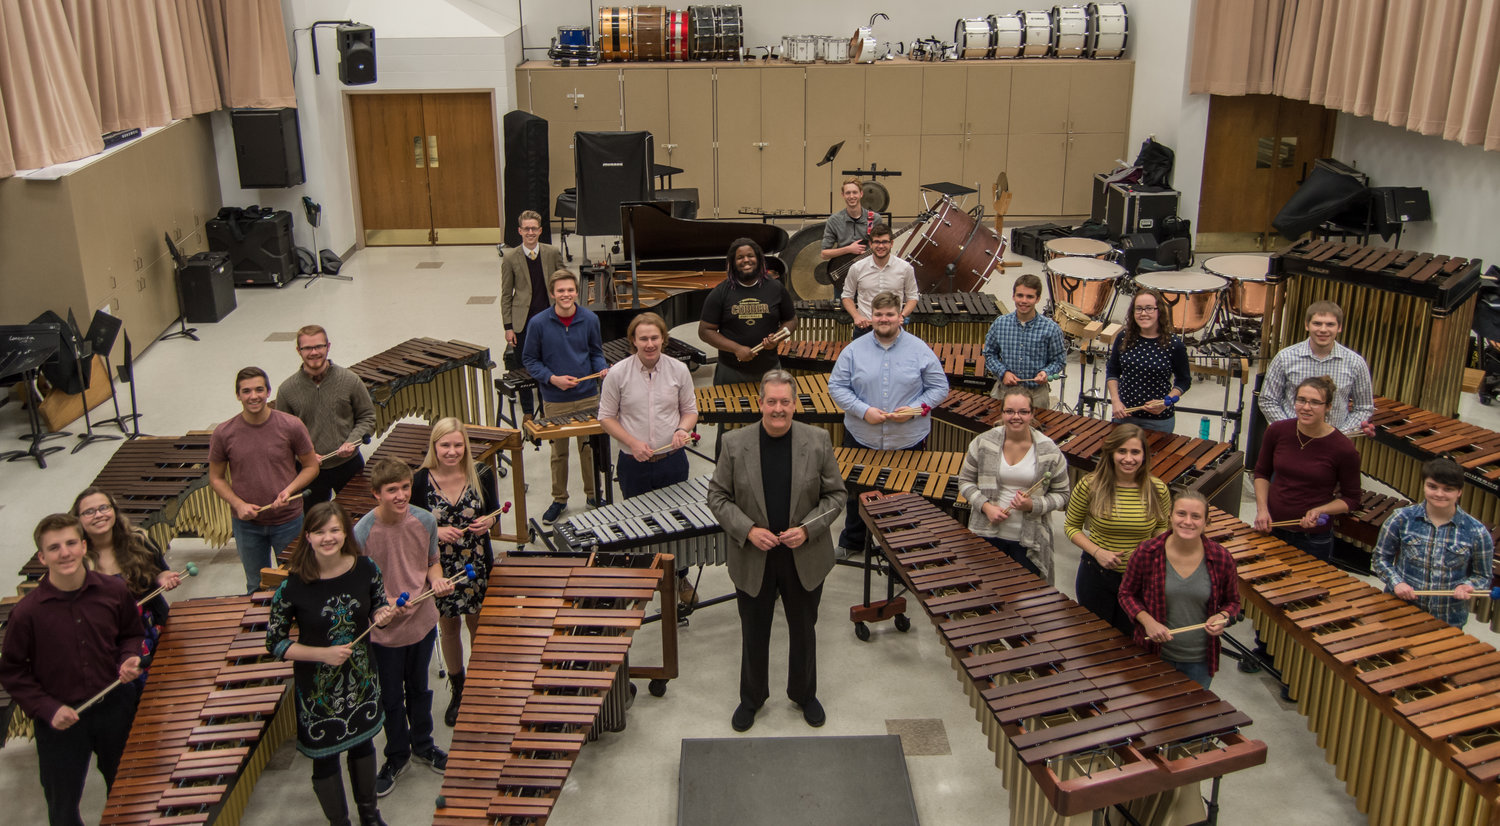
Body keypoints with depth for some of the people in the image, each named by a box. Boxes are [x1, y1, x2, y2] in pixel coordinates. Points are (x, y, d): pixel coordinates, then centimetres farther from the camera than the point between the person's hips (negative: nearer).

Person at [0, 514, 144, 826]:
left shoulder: (114, 591, -10)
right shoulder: (26, 612, -18)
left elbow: (131, 635, 8)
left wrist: (129, 660, -12)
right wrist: (47, 709, -16)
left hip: (115, 707, 2)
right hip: (60, 719, -2)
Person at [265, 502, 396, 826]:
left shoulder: (365, 569, -13)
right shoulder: (294, 585, -22)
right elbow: (275, 642, -14)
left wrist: (381, 615, -20)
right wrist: (322, 654, -26)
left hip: (362, 680, 3)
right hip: (317, 690, -3)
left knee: (363, 742, 24)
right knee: (325, 758, 14)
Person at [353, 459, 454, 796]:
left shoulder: (425, 521, -13)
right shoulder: (362, 533, -23)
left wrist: (437, 580, -17)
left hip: (424, 621, 3)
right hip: (385, 630, -3)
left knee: (419, 688, 24)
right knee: (391, 697, 17)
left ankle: (423, 746, 47)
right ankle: (397, 756, 41)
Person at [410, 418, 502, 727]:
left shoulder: (482, 475, -9)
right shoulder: (419, 481, -12)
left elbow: (494, 512, 5)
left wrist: (488, 521, -18)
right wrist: (436, 532, -22)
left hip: (478, 565, 0)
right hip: (439, 568, 0)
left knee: (478, 625, 12)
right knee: (448, 628, 16)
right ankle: (457, 690, 37)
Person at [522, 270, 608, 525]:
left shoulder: (590, 319, -5)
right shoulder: (539, 323, -10)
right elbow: (530, 360, -2)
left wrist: (603, 369, -13)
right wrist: (552, 378, -16)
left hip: (588, 397, 1)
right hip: (555, 401, -1)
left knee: (589, 448, 12)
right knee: (558, 451, 12)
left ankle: (593, 494, 31)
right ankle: (559, 499, 28)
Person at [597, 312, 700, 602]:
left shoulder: (679, 370, -4)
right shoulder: (618, 374, -9)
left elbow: (690, 410, 7)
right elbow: (606, 417, -2)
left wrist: (683, 429, -16)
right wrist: (633, 443, -15)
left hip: (672, 461, 1)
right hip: (634, 464, -1)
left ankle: (680, 576, 35)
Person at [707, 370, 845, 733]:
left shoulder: (818, 441, -8)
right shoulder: (735, 443, -9)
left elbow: (835, 494, -2)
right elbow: (718, 496, -4)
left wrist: (807, 529, -16)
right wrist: (748, 530, -17)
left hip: (805, 558, 0)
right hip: (753, 560, 0)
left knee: (803, 629, 18)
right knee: (754, 633, 16)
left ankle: (804, 694, 40)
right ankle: (752, 698, 37)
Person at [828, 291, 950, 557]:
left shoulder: (920, 350, -3)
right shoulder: (854, 350, -2)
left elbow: (939, 387, 0)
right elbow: (836, 386, -2)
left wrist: (914, 409, -16)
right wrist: (863, 410, -16)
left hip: (908, 441, -1)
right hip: (861, 439, 1)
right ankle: (851, 543, 35)